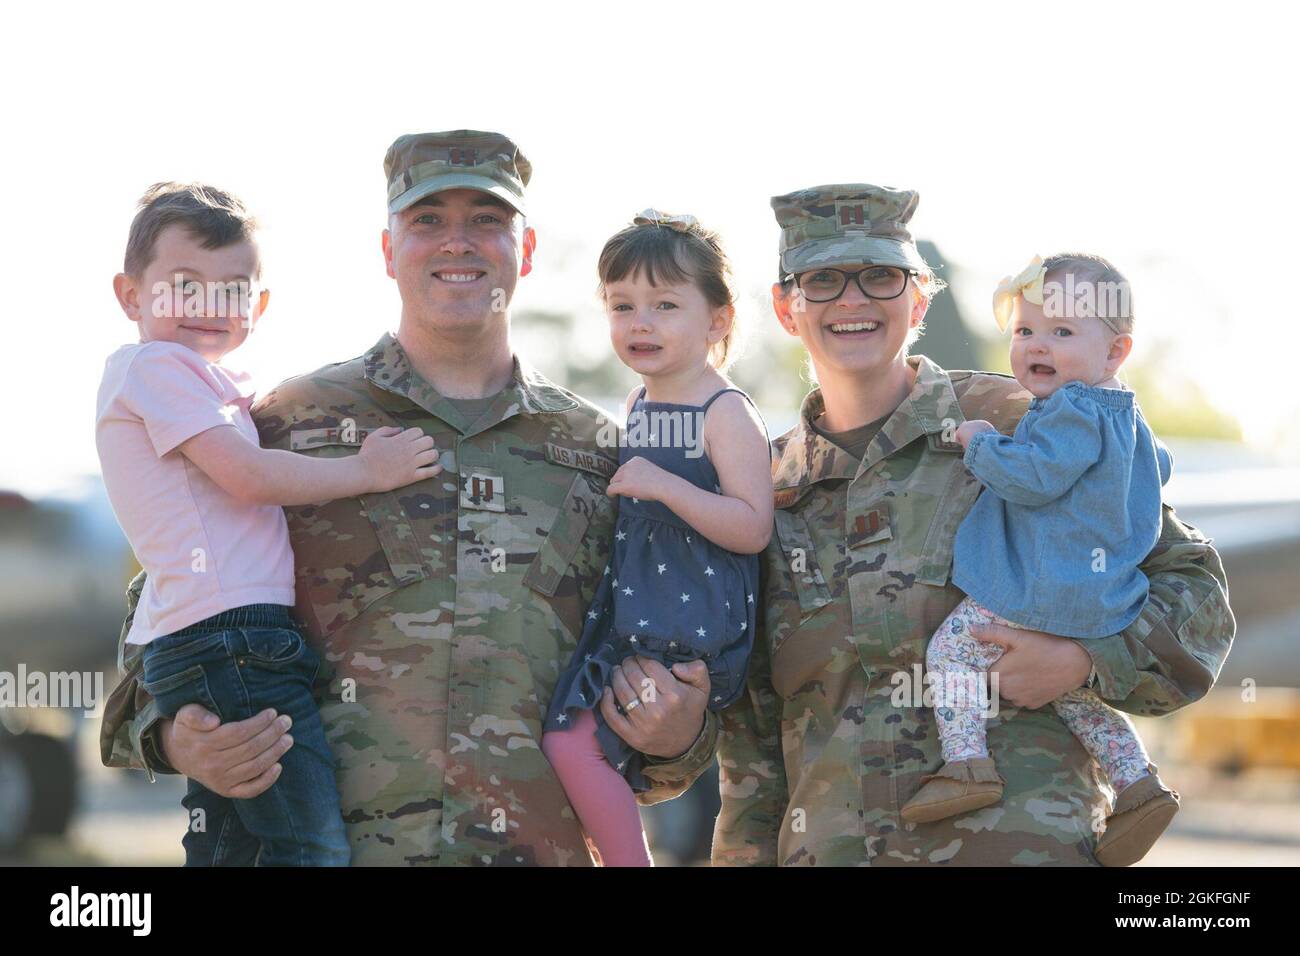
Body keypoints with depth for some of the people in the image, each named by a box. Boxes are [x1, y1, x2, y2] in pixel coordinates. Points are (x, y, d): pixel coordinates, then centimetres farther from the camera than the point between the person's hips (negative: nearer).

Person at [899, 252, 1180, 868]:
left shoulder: (1074, 413, -16)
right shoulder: (1125, 418, 17)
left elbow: (1033, 477, -24)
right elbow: (1158, 468, 35)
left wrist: (981, 444, -9)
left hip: (1038, 596, -10)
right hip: (1104, 603, 10)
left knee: (949, 650, -4)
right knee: (1077, 693, 22)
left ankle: (967, 764, -14)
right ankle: (1138, 784, 13)